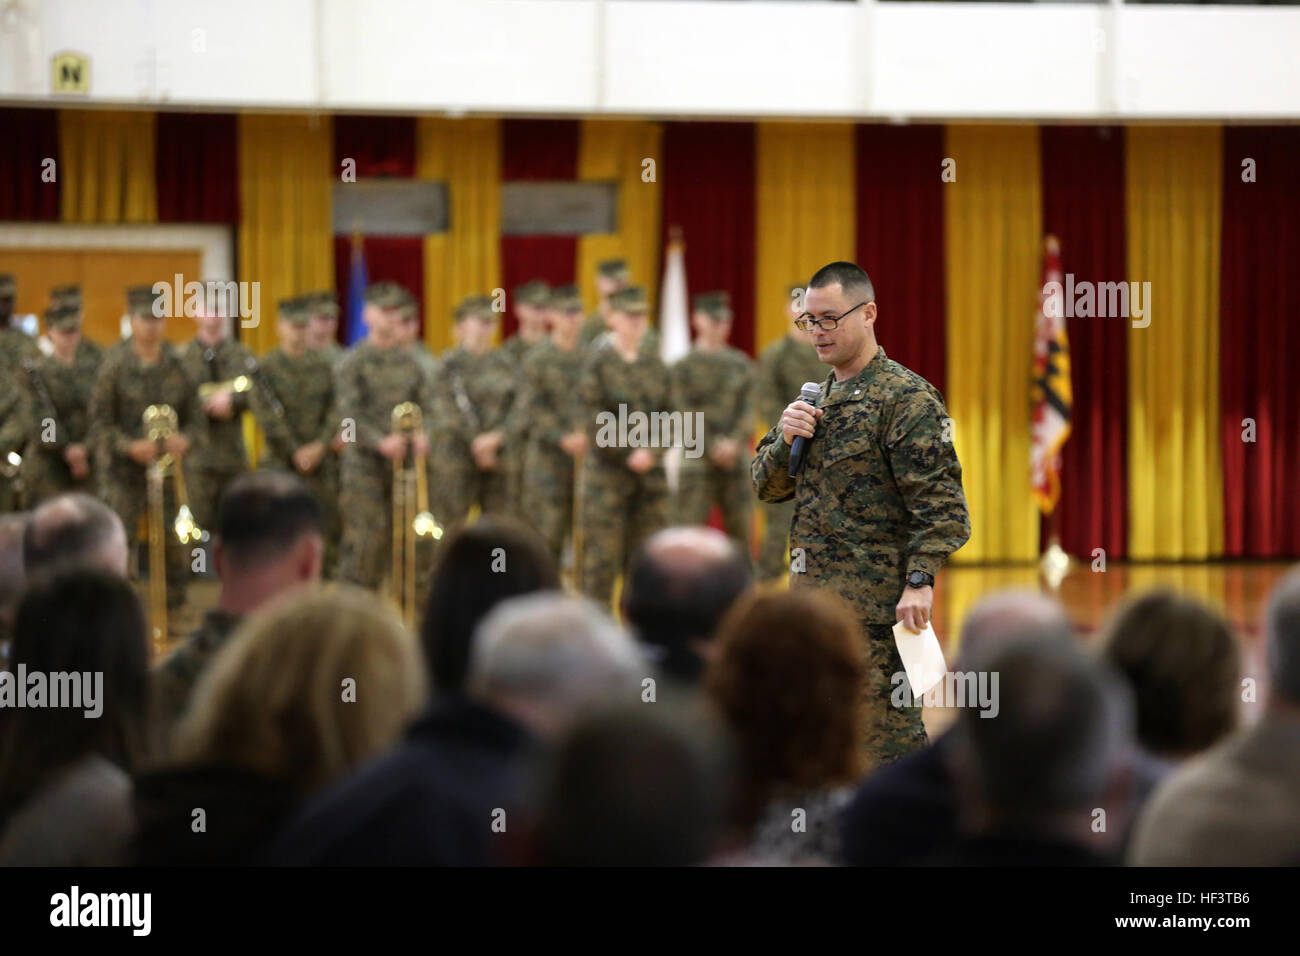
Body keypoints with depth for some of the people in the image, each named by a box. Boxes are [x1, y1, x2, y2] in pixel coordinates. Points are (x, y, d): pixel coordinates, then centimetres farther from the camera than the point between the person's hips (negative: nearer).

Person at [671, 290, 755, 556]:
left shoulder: (741, 364, 10)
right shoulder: (683, 366, -1)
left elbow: (749, 408, 3)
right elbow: (684, 414, -8)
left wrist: (735, 442, -12)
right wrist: (713, 447, -15)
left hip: (736, 461, 4)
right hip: (698, 462, -4)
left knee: (742, 532, 7)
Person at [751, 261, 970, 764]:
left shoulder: (906, 397, -8)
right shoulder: (816, 399, 18)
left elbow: (940, 501, -14)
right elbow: (767, 486, 19)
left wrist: (920, 580, -24)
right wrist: (786, 440, -1)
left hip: (875, 605, -8)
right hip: (812, 592, 8)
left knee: (887, 734, -10)